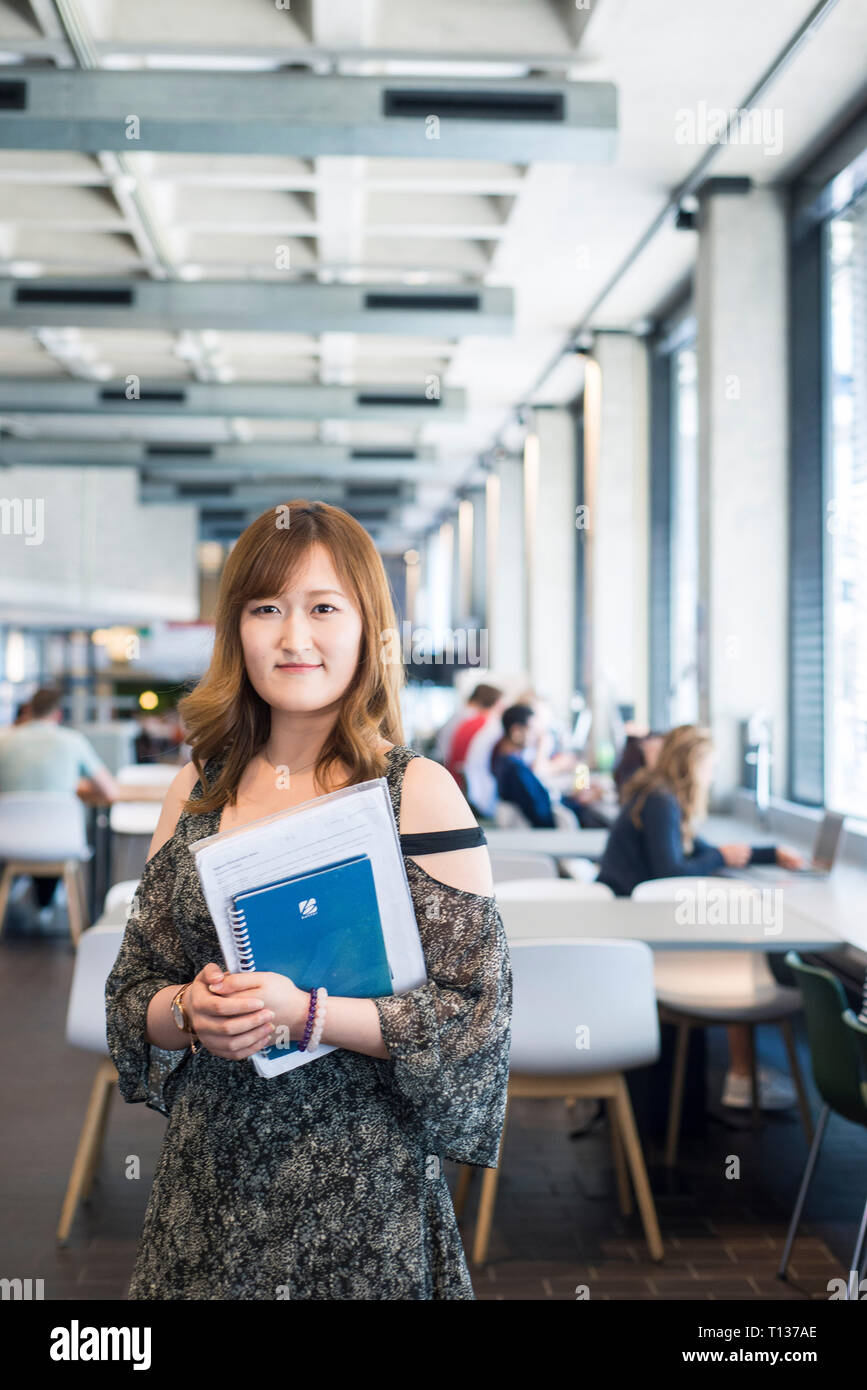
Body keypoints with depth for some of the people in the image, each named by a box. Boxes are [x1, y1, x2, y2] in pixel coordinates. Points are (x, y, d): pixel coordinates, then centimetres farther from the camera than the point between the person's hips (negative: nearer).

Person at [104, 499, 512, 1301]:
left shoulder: (419, 792, -7)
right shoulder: (197, 791, 5)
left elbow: (476, 1016, -10)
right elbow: (133, 988, 10)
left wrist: (305, 1013, -20)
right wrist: (190, 1011, -12)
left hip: (360, 1183, -3)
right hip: (207, 1176, 4)